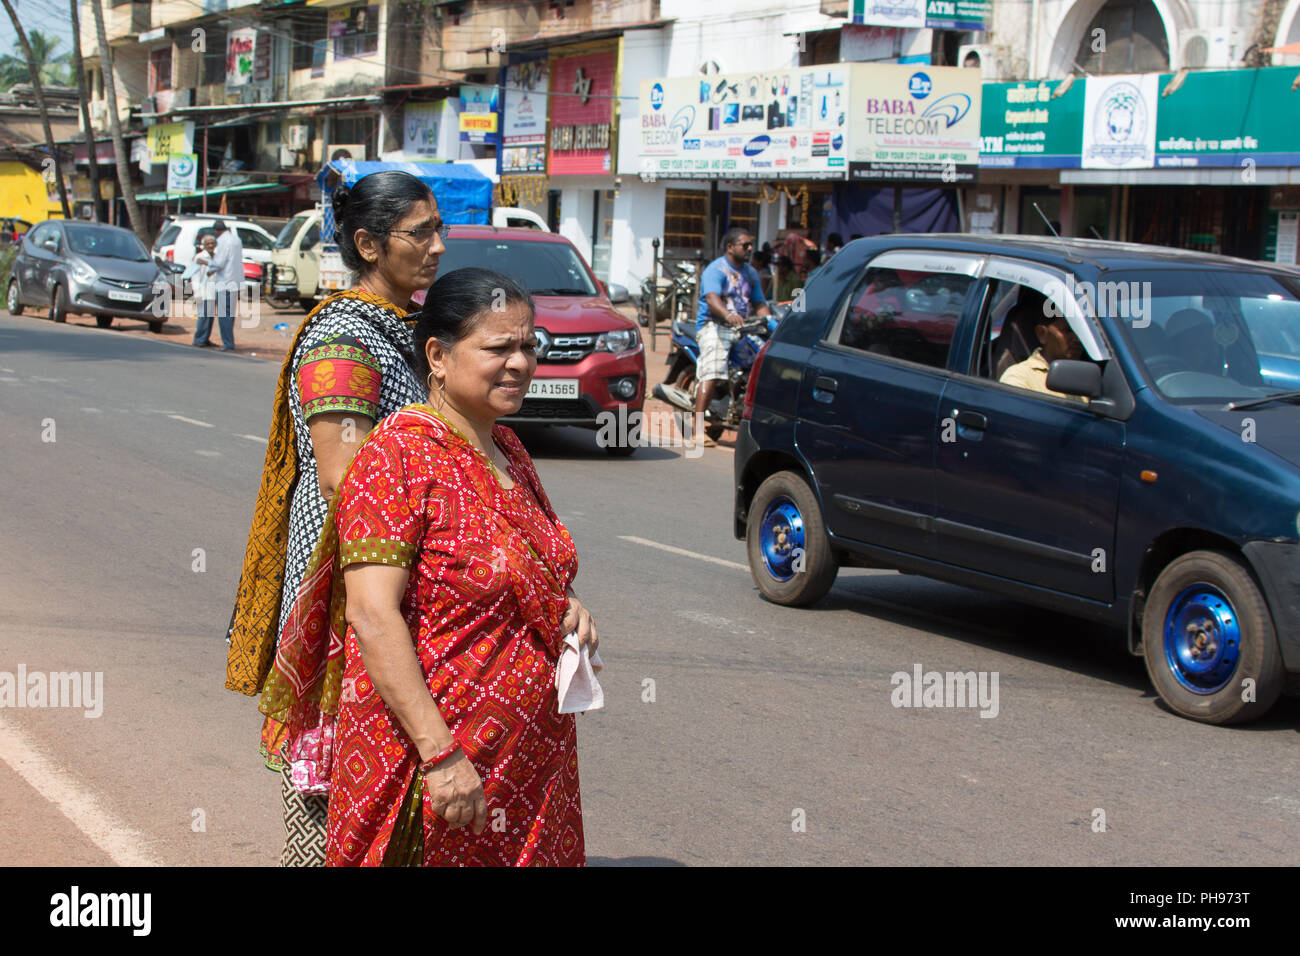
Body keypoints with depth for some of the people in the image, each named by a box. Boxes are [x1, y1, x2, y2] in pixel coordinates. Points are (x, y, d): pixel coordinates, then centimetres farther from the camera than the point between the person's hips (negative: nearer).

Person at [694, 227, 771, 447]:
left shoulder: (750, 272, 21)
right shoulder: (716, 269, -5)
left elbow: (759, 304, 21)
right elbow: (712, 299, -22)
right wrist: (728, 315, -42)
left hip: (742, 328, 7)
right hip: (714, 326, -7)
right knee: (712, 374, -23)